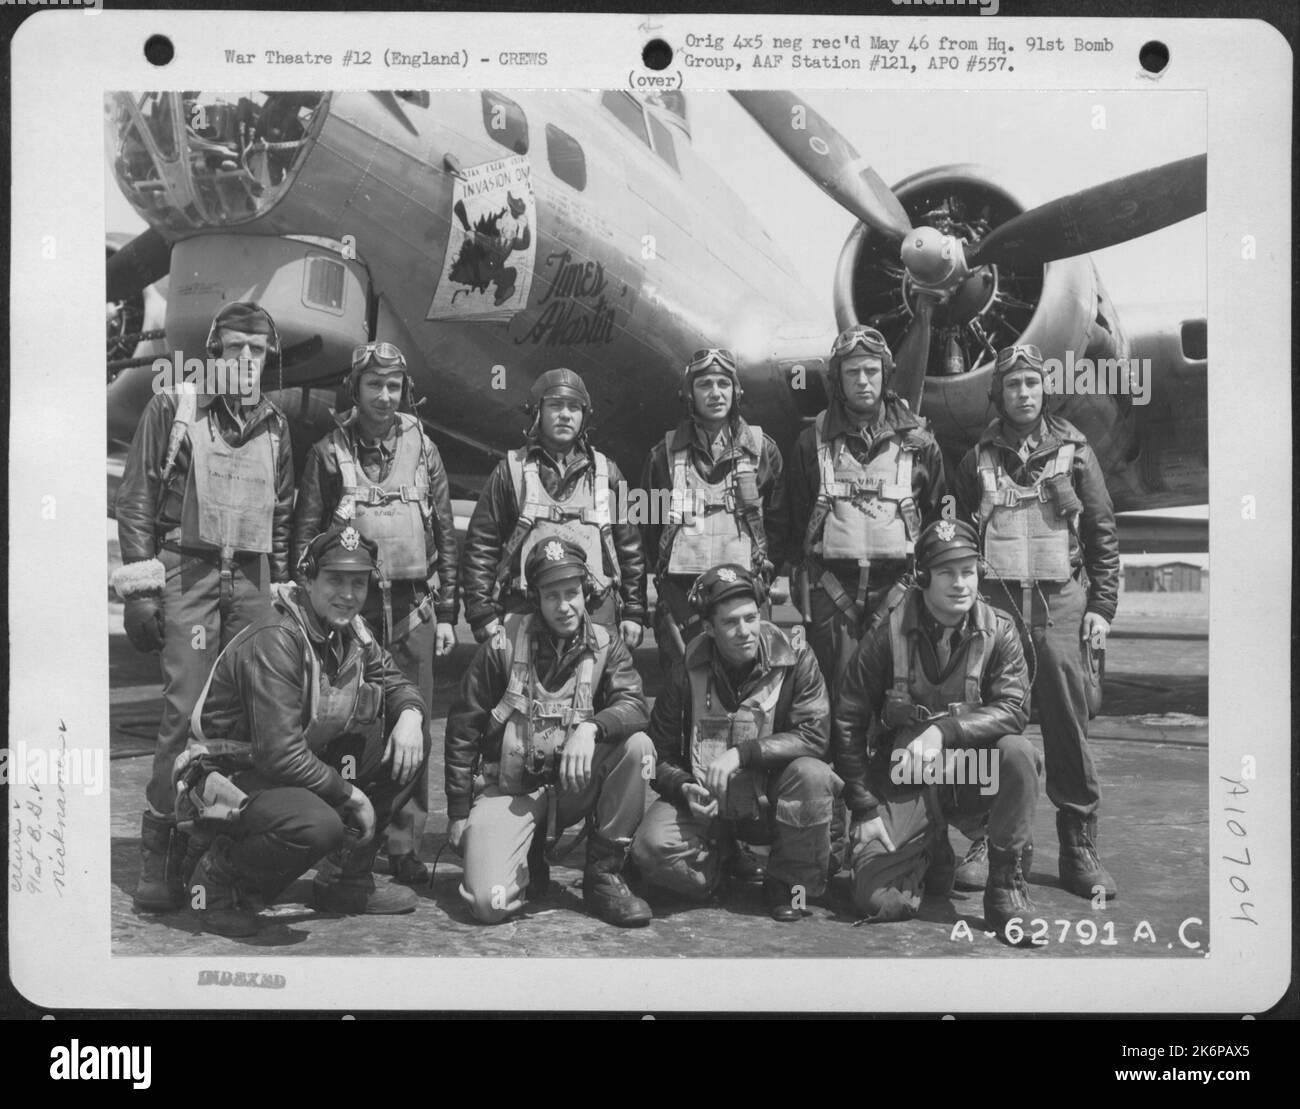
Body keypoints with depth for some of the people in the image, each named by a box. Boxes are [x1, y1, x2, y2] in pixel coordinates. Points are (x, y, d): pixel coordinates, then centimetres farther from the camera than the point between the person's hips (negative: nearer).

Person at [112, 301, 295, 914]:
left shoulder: (274, 426, 16)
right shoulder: (172, 408, 3)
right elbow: (135, 501, 1)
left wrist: (281, 588, 13)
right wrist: (141, 584, -6)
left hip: (252, 580, 4)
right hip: (188, 571, -4)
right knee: (185, 712, -11)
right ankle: (159, 859, -5)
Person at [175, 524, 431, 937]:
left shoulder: (348, 629, 1)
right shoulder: (275, 641, -26)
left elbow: (392, 679, 15)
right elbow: (280, 755, -29)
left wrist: (409, 714, -10)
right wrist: (351, 794, -19)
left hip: (300, 770, 9)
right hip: (231, 778, -9)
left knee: (409, 745, 0)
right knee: (318, 824, -37)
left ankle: (345, 879, 9)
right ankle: (217, 876, -6)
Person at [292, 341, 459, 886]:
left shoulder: (423, 450, 11)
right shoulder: (328, 452, 5)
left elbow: (446, 536, 11)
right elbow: (305, 534, 4)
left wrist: (446, 611, 7)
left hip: (413, 607, 2)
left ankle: (405, 845, 9)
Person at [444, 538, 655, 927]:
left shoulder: (606, 646, 1)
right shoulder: (503, 647, -7)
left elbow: (634, 706, -14)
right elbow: (463, 729, -2)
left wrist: (590, 727, -36)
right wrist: (458, 814, -1)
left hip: (573, 784, 3)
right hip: (509, 788, -3)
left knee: (638, 746, -25)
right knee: (489, 903, -23)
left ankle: (603, 873, -10)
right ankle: (529, 862, 15)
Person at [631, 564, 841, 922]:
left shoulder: (795, 658, -11)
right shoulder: (688, 671, -7)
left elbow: (813, 737, -20)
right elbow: (660, 754, 0)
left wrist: (742, 753, -28)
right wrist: (683, 788, -21)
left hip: (771, 801, -1)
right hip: (706, 804, 1)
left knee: (812, 775, -33)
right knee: (652, 846, -27)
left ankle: (792, 883, -7)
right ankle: (720, 860, 9)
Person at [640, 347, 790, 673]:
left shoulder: (762, 450, 9)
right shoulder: (665, 453, 9)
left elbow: (778, 522, 10)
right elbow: (649, 523, 11)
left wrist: (766, 573, 2)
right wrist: (665, 576, 4)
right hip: (681, 590, 0)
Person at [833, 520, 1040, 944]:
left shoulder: (998, 632, -5)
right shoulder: (887, 637, -10)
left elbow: (1013, 709, -18)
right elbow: (848, 723, -5)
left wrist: (944, 730, -32)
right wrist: (865, 809, -7)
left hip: (971, 775, 1)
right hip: (902, 785, -1)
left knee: (1018, 752, -32)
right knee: (879, 901, -18)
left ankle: (1007, 888, -14)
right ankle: (931, 855, 19)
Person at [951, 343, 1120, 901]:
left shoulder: (1073, 451, 9)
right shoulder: (978, 458, 12)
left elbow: (1103, 533, 8)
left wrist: (1101, 605, 1)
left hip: (1060, 604, -1)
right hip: (992, 603, 1)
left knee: (1069, 728, -1)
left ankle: (1080, 849, 7)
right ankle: (985, 842, 8)